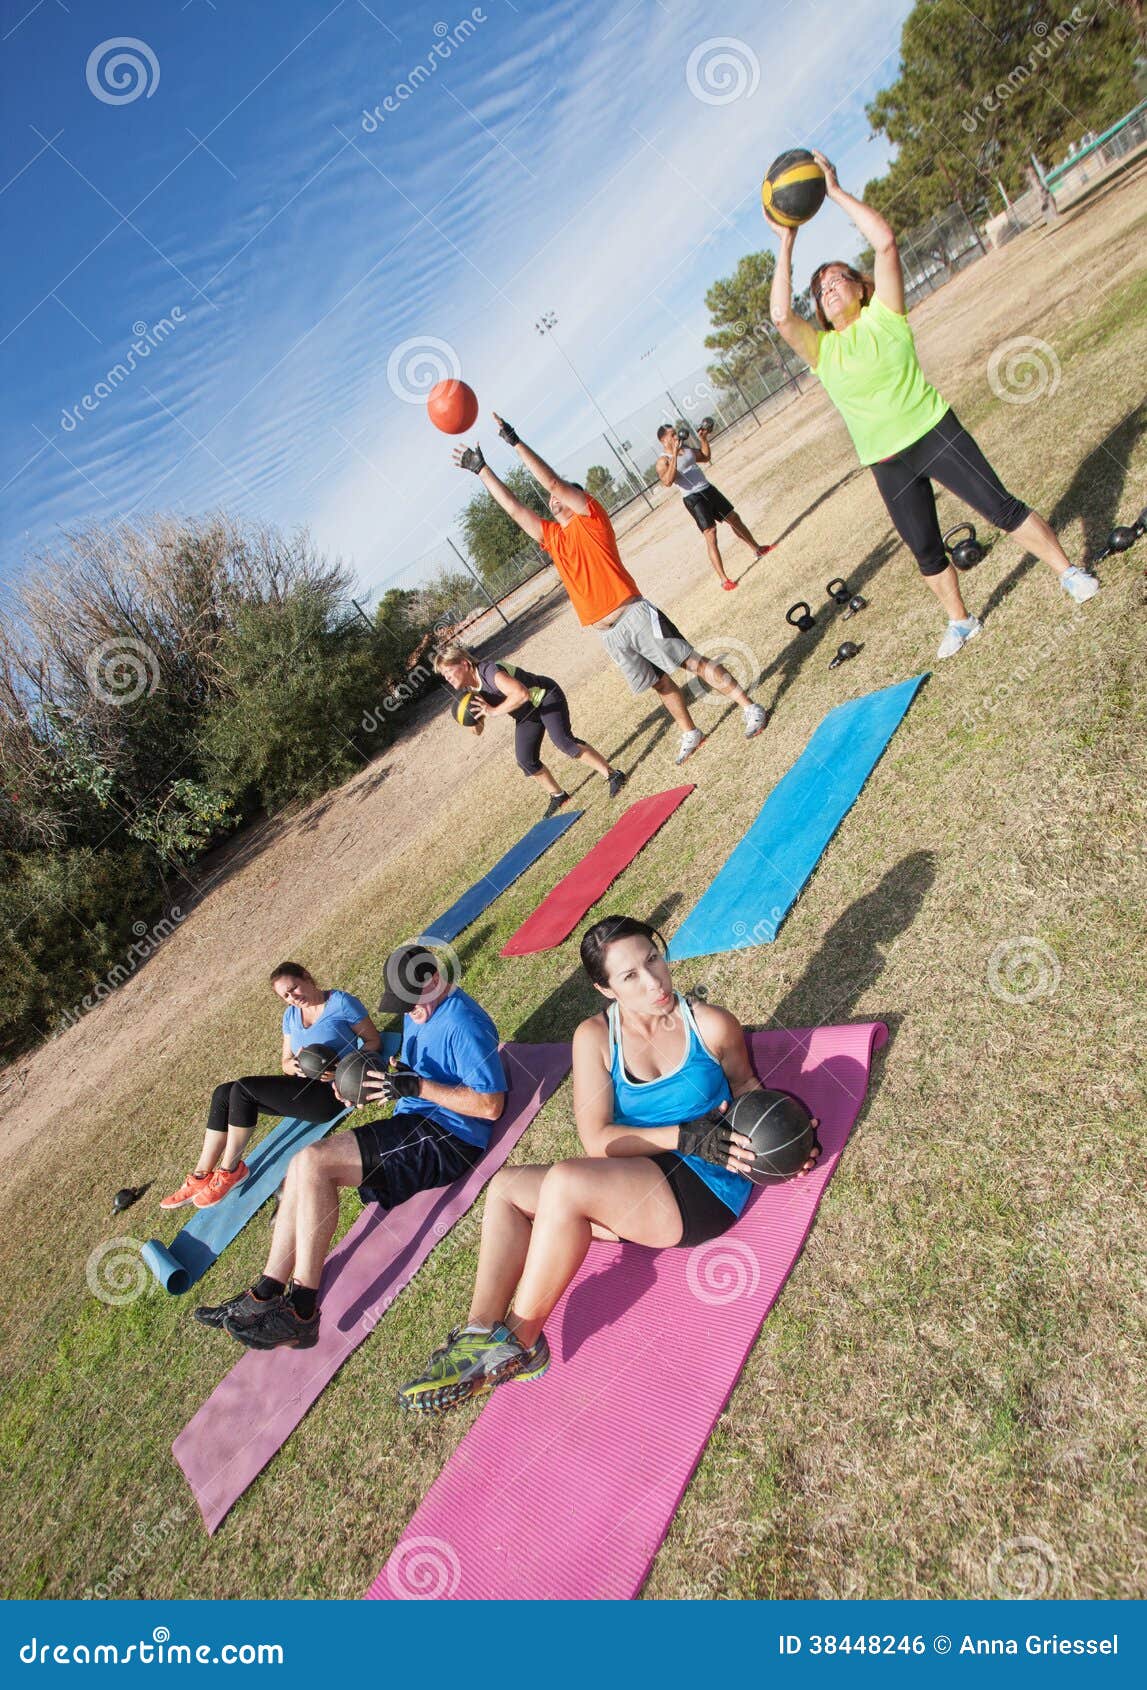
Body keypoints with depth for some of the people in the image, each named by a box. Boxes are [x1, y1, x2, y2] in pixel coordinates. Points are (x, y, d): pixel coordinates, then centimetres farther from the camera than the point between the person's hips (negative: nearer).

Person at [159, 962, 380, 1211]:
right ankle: (201, 1176, 0)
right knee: (224, 1093, -3)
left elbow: (373, 1041, -4)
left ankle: (230, 1171, -3)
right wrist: (293, 1065, -8)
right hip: (304, 1087, 8)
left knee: (243, 1088, -17)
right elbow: (286, 1062, 18)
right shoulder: (291, 1014, 15)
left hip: (330, 1092, -8)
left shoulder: (341, 1002, -6)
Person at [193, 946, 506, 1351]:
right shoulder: (419, 1010, 14)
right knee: (303, 1168, 0)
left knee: (310, 1161, -20)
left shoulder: (463, 1023, -18)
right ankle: (266, 1295, 3)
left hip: (447, 1137, -10)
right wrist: (388, 1077, 2)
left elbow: (490, 1105, -22)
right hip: (413, 1124, 10)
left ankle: (302, 1311, -15)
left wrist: (416, 1087, -24)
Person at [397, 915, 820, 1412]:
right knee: (505, 1187, -6)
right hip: (632, 1191, 5)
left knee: (564, 1181, -28)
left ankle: (519, 1344, -12)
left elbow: (745, 1082, 14)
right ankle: (481, 1334, -12)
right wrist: (683, 1136, -20)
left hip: (706, 1186, -5)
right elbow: (597, 1140, -9)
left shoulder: (711, 1026, -6)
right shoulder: (596, 1036, -2)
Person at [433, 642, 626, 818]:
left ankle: (613, 775, -14)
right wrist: (476, 722, -21)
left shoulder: (488, 671, -33)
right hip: (527, 715, 9)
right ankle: (558, 795, 25)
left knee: (564, 742, -25)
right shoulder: (465, 690, -6)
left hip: (546, 697, -9)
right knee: (525, 760, 4)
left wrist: (494, 711, -41)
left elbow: (521, 693, -45)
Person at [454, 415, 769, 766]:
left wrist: (514, 441, -9)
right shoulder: (551, 536, 16)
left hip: (634, 615, -6)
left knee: (693, 662, -3)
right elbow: (513, 506, 17)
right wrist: (481, 468, 15)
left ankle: (751, 709, 4)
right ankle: (690, 734, 28)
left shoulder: (590, 517, 0)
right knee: (660, 683, 15)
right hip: (606, 633, 6)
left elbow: (552, 480, -10)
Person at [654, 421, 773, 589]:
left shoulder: (686, 448, 11)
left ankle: (757, 550, 38)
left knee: (734, 518, 18)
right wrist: (674, 455, -33)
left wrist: (703, 439, 11)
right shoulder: (663, 460, -13)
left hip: (708, 489, 8)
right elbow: (667, 482, -32)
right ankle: (723, 579, -14)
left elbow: (706, 457, 25)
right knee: (710, 535, -16)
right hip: (693, 498, -8)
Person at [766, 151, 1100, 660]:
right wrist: (786, 244, -9)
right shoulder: (821, 350, 5)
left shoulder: (883, 316, -1)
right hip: (887, 463, 3)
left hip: (934, 432, -3)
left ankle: (1069, 573, 12)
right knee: (926, 552, 11)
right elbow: (781, 316, -13)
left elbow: (885, 242, -14)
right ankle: (960, 621, 29)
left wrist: (836, 191, -11)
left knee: (1002, 508, -4)